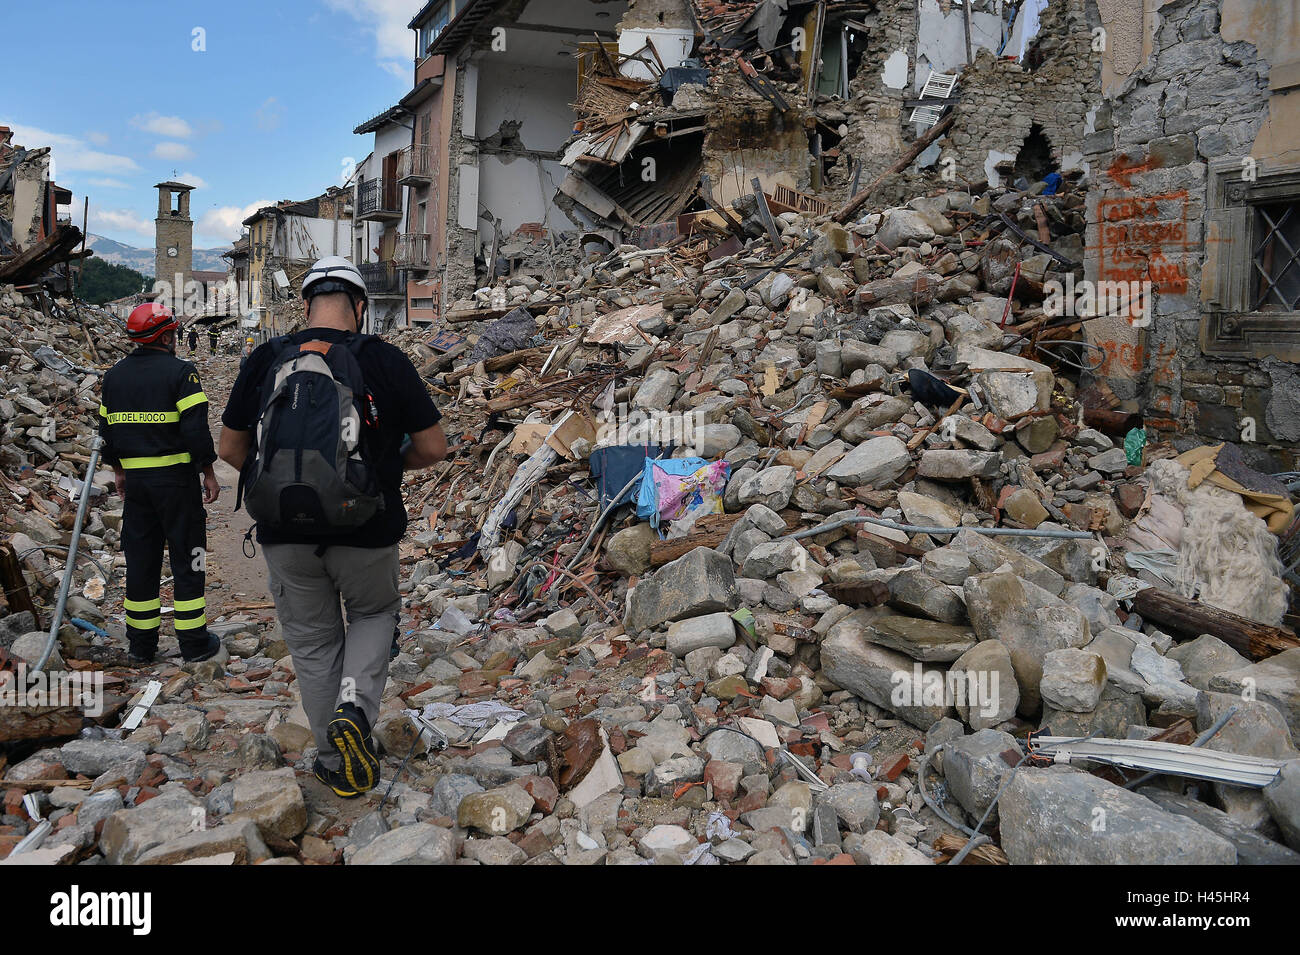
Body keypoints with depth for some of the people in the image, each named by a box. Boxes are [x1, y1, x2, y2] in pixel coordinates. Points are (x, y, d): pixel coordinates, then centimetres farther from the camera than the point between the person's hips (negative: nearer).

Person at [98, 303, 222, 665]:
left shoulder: (114, 376, 10)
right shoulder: (180, 371, -10)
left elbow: (106, 430, 15)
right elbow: (196, 429, -15)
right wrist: (209, 473, -8)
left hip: (135, 479, 6)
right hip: (177, 478, -6)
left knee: (140, 559, 11)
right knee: (187, 557, 3)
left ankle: (141, 646, 18)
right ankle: (194, 642, 8)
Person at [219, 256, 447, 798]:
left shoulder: (265, 359, -1)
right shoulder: (386, 361, -7)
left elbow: (231, 448, 6)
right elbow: (433, 448, -5)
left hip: (284, 532, 2)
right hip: (366, 531, -1)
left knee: (312, 643, 17)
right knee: (375, 612, 25)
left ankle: (337, 764, 25)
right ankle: (355, 707, 1)